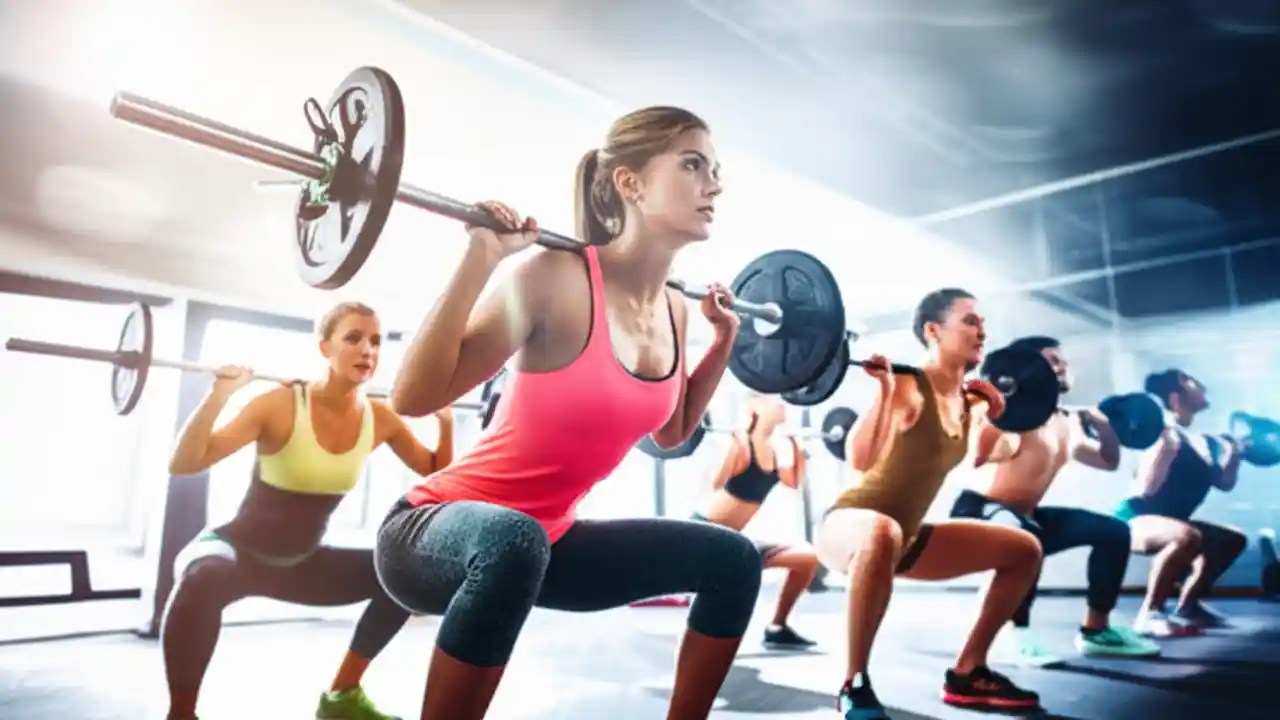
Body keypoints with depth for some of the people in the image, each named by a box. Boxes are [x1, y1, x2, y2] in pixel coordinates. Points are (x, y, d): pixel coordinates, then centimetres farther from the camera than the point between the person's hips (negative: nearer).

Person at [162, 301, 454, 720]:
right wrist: (220, 394, -39)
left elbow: (437, 477, 5)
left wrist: (445, 421, -6)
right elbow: (183, 464, -29)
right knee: (206, 577, -40)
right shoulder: (281, 405, -22)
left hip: (303, 563, 6)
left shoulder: (380, 419, -8)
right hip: (240, 549, -5)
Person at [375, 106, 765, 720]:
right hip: (437, 530, -7)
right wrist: (482, 257, -32)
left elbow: (669, 433, 15)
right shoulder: (556, 277, -23)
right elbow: (413, 397, -27)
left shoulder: (674, 311, -1)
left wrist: (722, 341, 10)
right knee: (513, 542, -41)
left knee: (733, 560, 4)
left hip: (547, 540, 7)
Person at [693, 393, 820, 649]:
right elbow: (717, 482, -31)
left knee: (807, 558, 6)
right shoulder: (740, 442, -19)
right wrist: (734, 441, -35)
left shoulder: (775, 448, 4)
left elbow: (794, 482, 18)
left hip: (733, 537, 8)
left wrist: (796, 444, 15)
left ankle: (777, 629, 18)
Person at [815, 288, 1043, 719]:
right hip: (850, 526, -9)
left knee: (1025, 549, 13)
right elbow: (859, 460, -34)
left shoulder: (964, 400, 5)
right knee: (882, 534, -45)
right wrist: (885, 387, -35)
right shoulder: (907, 388, -20)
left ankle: (967, 673, 18)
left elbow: (965, 457, 24)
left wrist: (990, 412, 17)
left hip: (907, 536, 9)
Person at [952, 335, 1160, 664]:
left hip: (1024, 516, 10)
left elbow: (1108, 461, 29)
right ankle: (1016, 634, -23)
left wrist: (1105, 424, 16)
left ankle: (1095, 630, 18)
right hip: (979, 511, -10)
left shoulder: (1066, 425, 12)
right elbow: (978, 455, -37)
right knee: (1026, 539, -43)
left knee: (1114, 531, 11)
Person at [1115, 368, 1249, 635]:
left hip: (1165, 521, 11)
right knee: (1189, 537, -38)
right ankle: (1150, 613, -27)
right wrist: (1165, 443, -33)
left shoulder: (1200, 441, 11)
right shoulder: (1167, 435, -17)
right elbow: (1147, 488, -28)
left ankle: (1187, 606, 23)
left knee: (1232, 540, 22)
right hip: (1133, 521, -11)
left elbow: (1224, 482, 26)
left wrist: (1235, 448, 21)